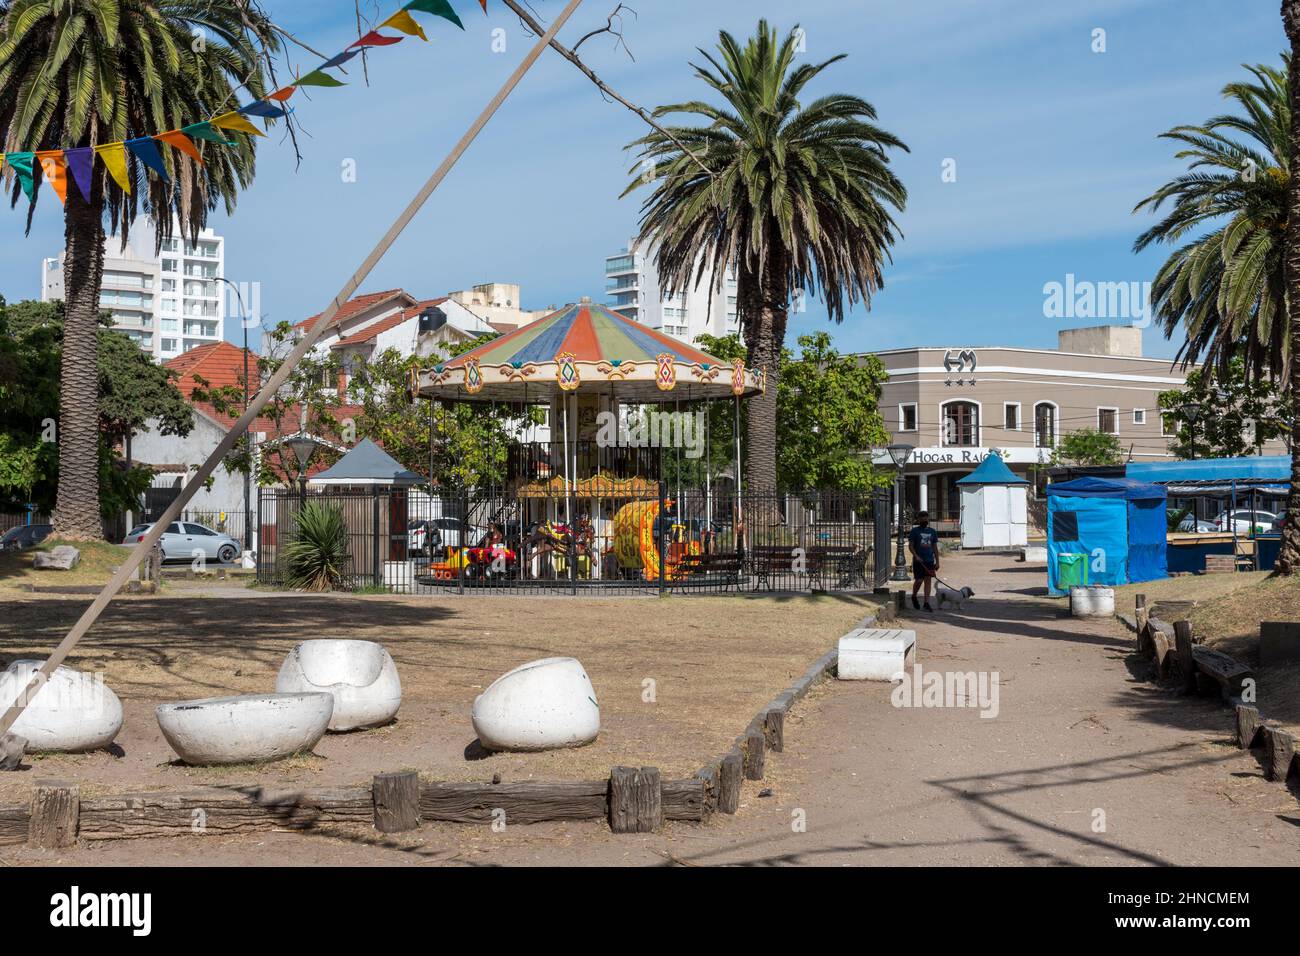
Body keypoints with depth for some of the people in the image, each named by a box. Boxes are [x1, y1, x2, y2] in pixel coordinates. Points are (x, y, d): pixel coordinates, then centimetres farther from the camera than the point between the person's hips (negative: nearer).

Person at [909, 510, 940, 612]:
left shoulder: (932, 531, 11)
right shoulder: (914, 531, -1)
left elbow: (935, 548, 13)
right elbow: (910, 545, -5)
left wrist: (937, 562, 9)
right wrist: (916, 556, -20)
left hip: (930, 560, 4)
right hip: (918, 561, -4)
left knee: (928, 580, 1)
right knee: (919, 580, -4)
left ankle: (927, 603, 4)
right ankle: (914, 597, 23)